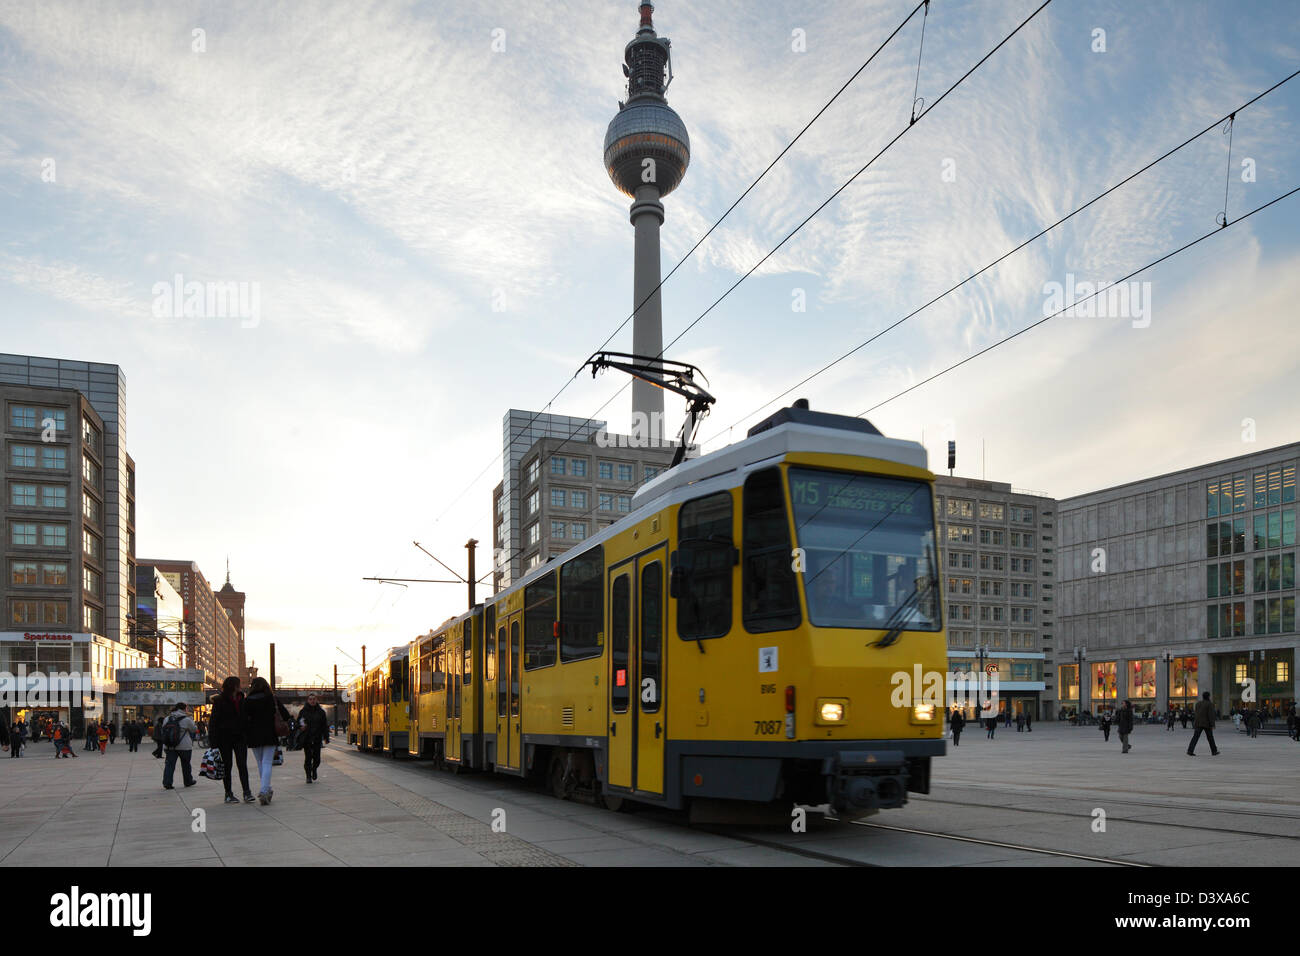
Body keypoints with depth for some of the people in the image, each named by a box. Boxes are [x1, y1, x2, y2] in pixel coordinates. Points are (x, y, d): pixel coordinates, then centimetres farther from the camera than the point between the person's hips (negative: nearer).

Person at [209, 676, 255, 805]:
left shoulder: (242, 700, 10)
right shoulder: (219, 701, -5)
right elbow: (213, 721, -8)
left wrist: (247, 736, 10)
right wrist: (214, 742, -13)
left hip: (240, 737, 3)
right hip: (225, 738, -3)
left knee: (242, 764, -6)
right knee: (227, 766, 4)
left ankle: (247, 792, -10)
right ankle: (228, 794, 12)